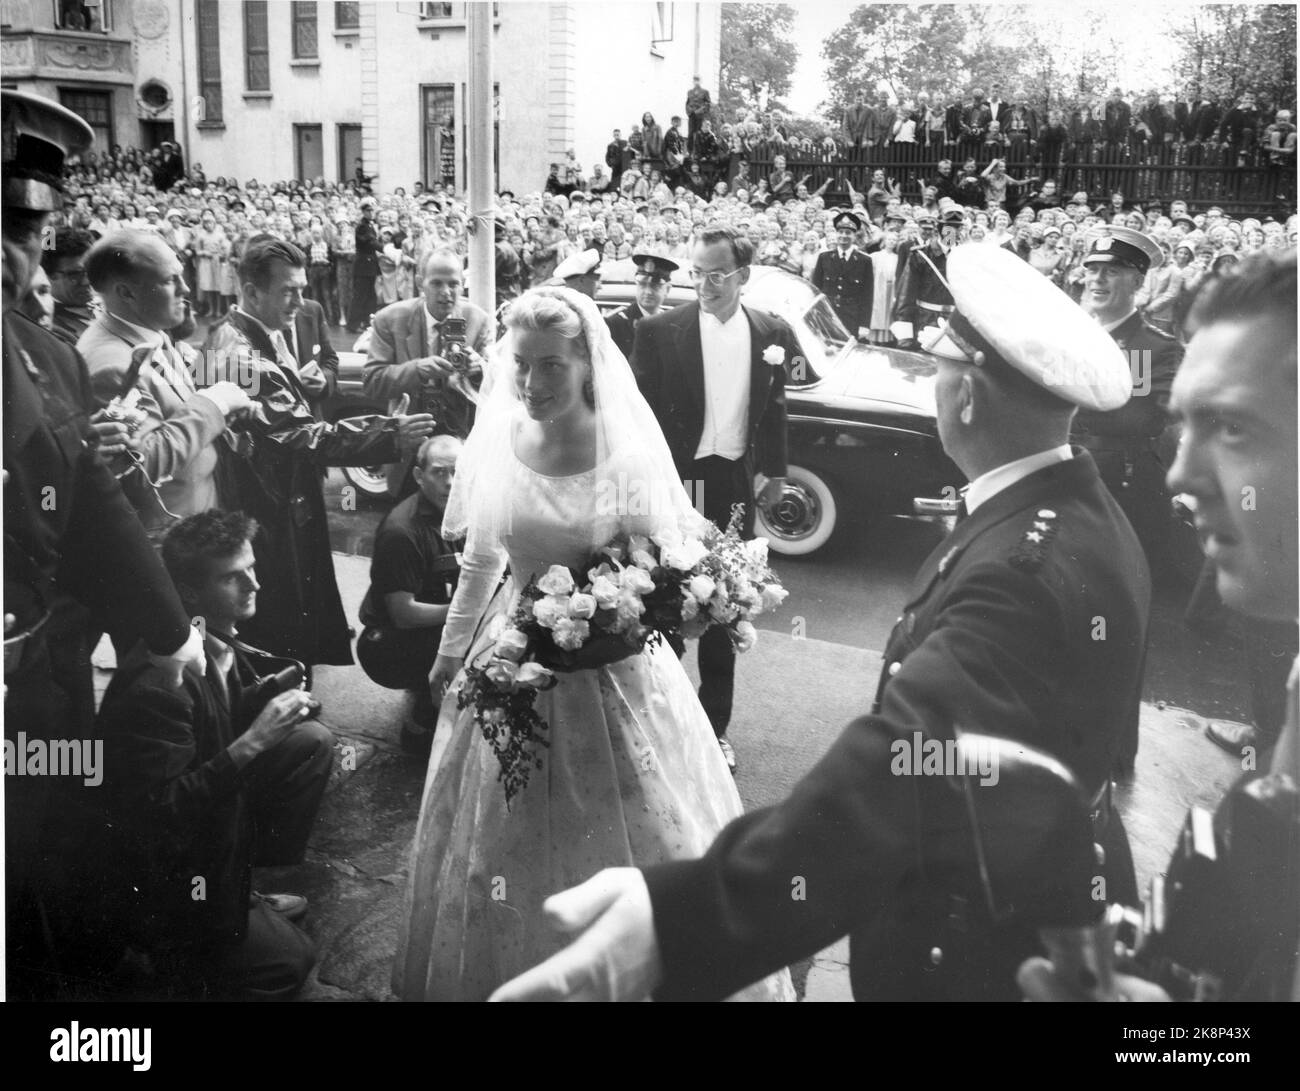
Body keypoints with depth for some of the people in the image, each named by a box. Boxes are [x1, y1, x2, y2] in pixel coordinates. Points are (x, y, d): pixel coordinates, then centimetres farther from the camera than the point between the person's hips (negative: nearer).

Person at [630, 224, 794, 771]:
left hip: (735, 486, 3)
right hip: (674, 482, -3)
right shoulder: (659, 332, -8)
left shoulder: (772, 333, 2)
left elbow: (773, 410, 12)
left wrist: (774, 472, 14)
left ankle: (714, 727, 27)